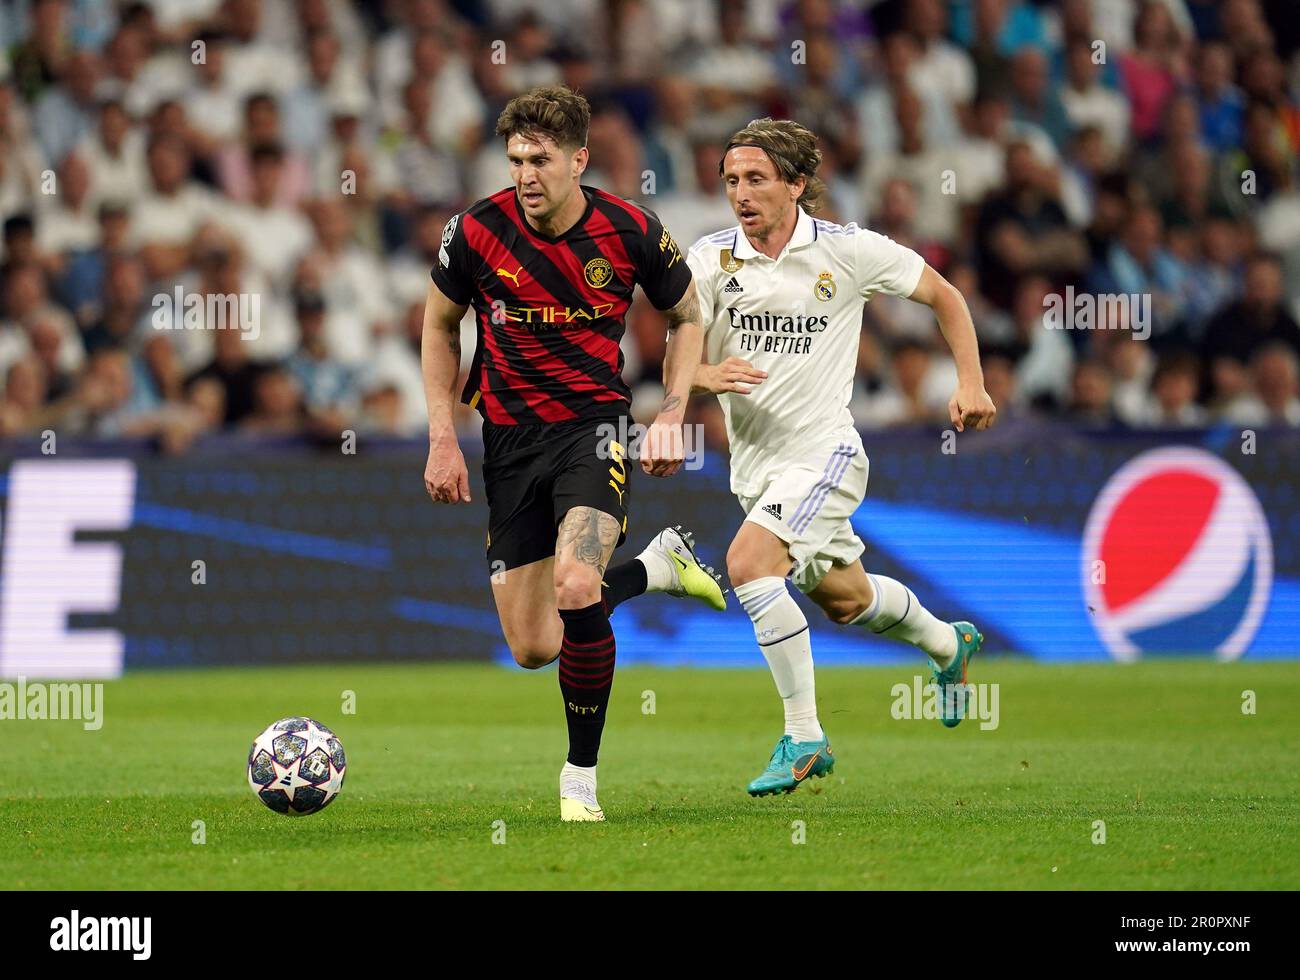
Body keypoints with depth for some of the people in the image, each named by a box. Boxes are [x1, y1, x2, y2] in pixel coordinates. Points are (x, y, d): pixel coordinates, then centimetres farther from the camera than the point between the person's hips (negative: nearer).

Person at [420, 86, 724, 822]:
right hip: (511, 433, 3)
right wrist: (444, 439, 2)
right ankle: (656, 568, 33)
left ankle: (582, 774, -8)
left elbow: (686, 316, 8)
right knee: (532, 646, 2)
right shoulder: (478, 231, -10)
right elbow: (440, 326, 8)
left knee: (576, 590, -28)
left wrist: (673, 415, -4)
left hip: (595, 422, -3)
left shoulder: (630, 231, -11)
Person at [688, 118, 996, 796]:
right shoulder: (710, 258, -5)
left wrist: (970, 382, -2)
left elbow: (942, 295, 5)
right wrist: (706, 375, -32)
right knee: (843, 600, 21)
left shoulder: (847, 250, -9)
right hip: (754, 460, 5)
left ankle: (803, 737, -19)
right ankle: (948, 645, 52)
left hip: (822, 450, -5)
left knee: (749, 560, -27)